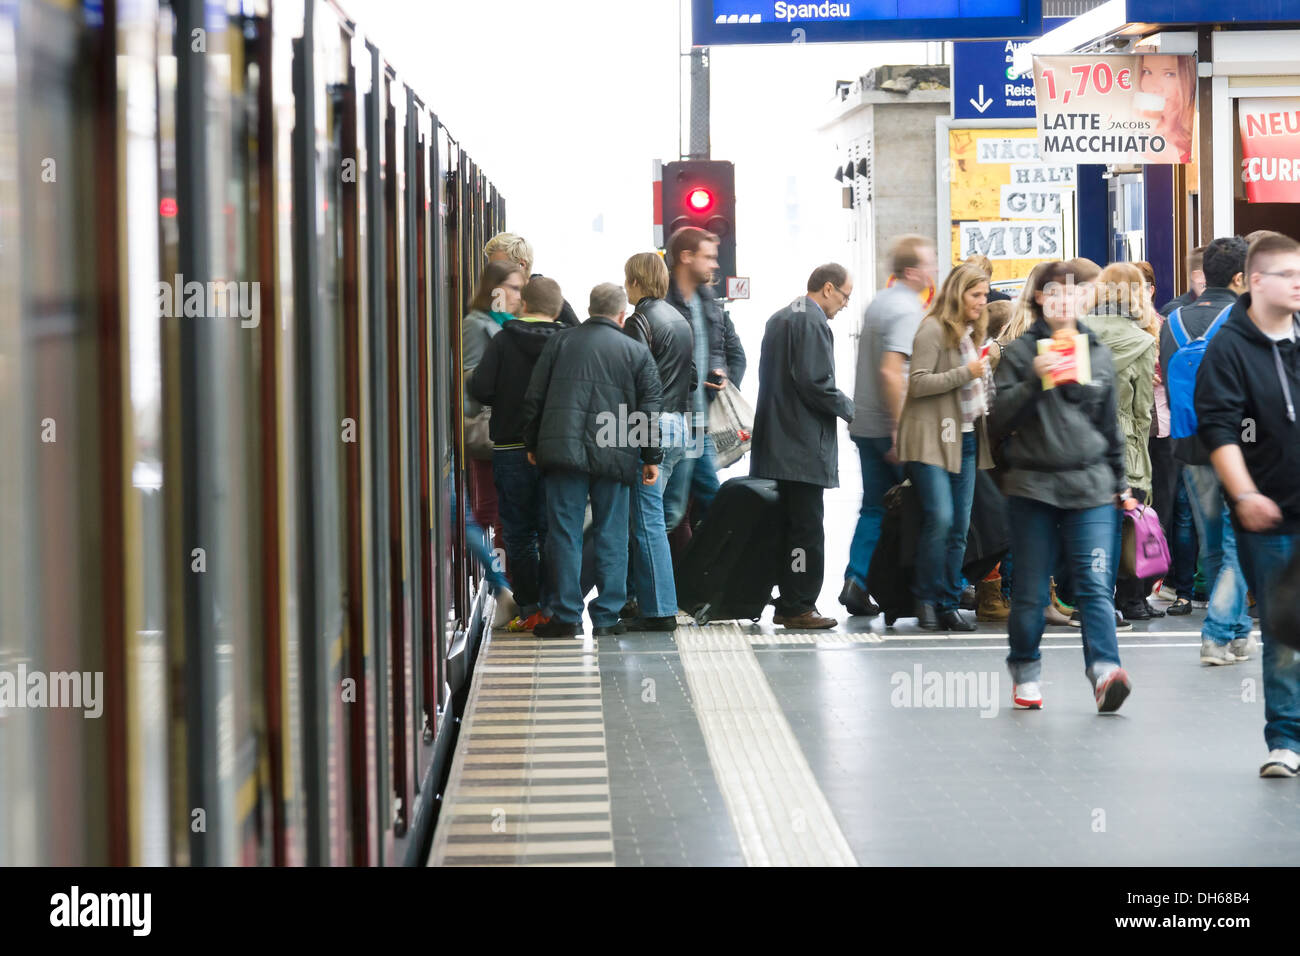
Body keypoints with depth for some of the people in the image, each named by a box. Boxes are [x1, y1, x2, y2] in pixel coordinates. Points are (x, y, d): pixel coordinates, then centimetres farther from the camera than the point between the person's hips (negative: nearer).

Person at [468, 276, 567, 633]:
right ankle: (550, 607, 5)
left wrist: (507, 400, 9)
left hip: (510, 448, -1)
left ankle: (528, 609, 7)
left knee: (518, 532, 7)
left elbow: (480, 389, -12)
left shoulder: (502, 341, -5)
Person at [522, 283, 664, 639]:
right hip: (614, 455, 0)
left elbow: (534, 397, 10)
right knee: (611, 536, 6)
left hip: (563, 449, 0)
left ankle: (567, 616, 2)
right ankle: (607, 617, 6)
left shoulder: (559, 343, 10)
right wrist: (652, 457, 10)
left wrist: (532, 444, 18)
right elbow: (651, 407, 4)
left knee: (564, 532, 3)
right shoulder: (637, 351, 7)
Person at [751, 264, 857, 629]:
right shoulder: (813, 322, -13)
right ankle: (798, 607, -5)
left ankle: (789, 604, 15)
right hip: (804, 446, -10)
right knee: (806, 528, -6)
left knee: (792, 526, 13)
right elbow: (815, 383, -21)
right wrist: (848, 409, -6)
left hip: (775, 445, 10)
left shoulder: (778, 319, 18)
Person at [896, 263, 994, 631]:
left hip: (965, 438, 8)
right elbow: (918, 383, -15)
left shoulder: (971, 333, 18)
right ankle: (926, 599, -2)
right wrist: (966, 373, -18)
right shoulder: (934, 330, -8)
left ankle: (948, 604, 10)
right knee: (940, 518, -15)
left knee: (960, 526, 5)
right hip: (932, 439, -8)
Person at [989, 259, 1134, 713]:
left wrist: (1119, 482, 22)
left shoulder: (1099, 354, 12)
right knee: (1030, 590, 4)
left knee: (1095, 585, -11)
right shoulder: (1020, 353, 3)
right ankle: (1025, 673, 19)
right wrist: (1034, 380, -16)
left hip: (1090, 487, 1)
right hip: (1032, 486, -1)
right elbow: (999, 421, -4)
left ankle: (1105, 671, -21)